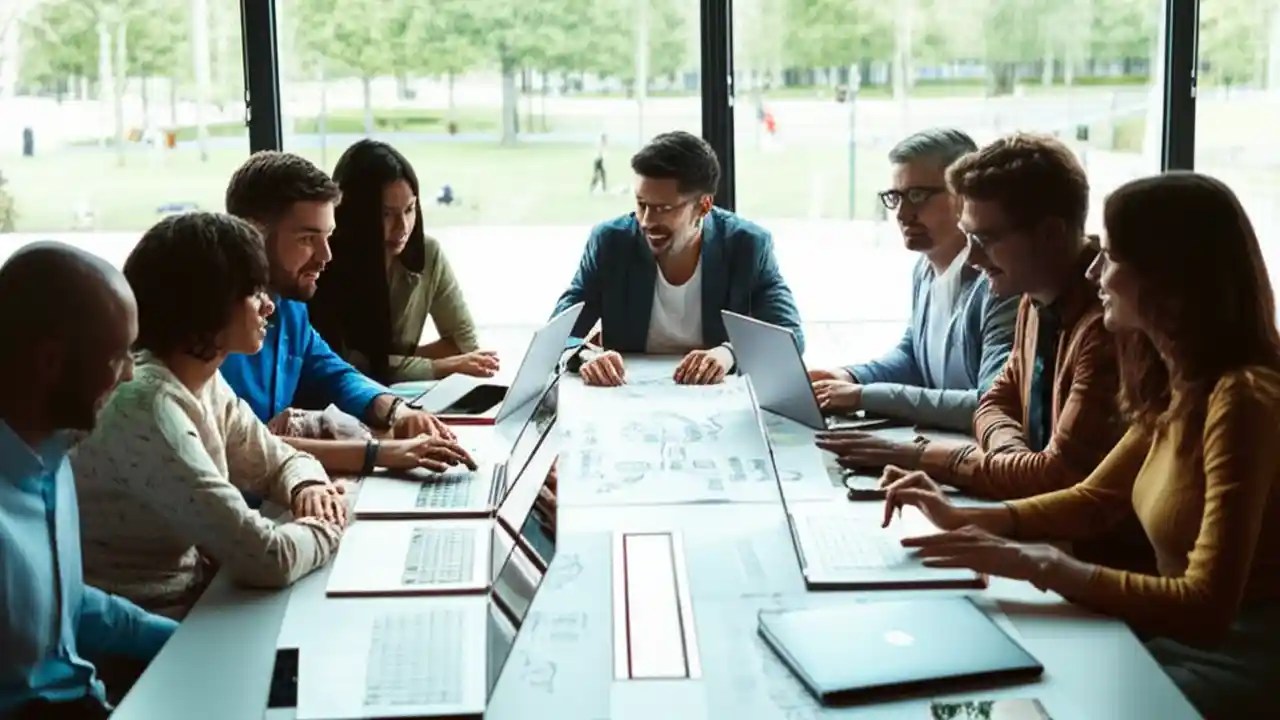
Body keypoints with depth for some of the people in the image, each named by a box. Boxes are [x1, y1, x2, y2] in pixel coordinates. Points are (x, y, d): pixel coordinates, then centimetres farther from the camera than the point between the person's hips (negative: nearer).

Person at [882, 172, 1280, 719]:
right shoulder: (1173, 385, 4)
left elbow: (1207, 609, -28)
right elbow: (1093, 501, 14)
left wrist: (1038, 565, -29)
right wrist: (962, 519, 0)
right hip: (1179, 636, 7)